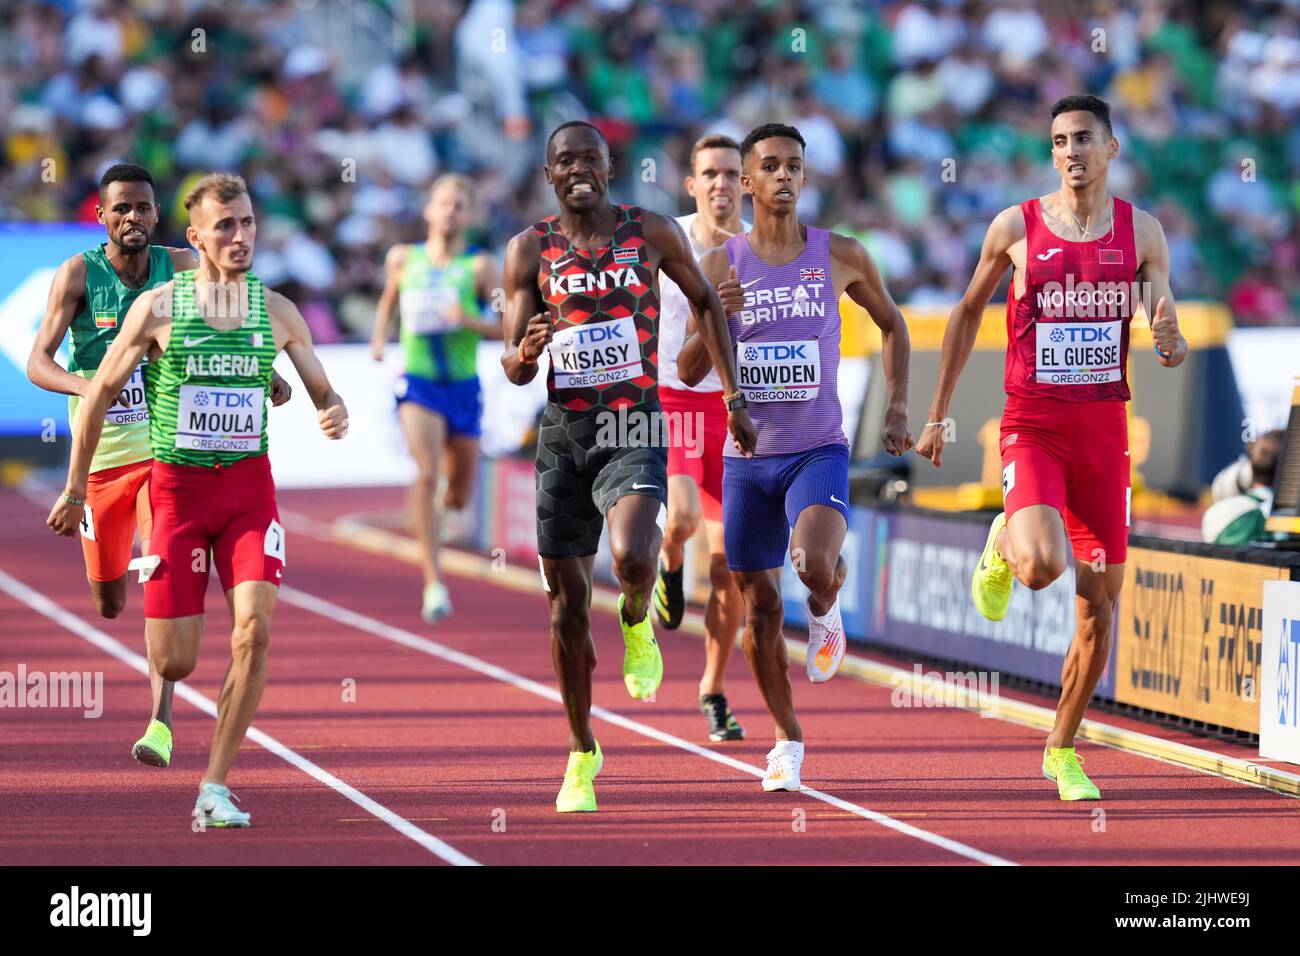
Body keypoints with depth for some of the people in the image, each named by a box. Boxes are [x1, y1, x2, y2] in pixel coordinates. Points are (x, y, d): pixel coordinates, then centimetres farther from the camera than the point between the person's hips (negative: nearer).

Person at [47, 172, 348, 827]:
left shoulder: (277, 312, 4)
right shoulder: (158, 308, -4)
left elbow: (323, 391, 14)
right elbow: (101, 391, 4)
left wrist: (335, 413, -11)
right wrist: (75, 488, 6)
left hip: (250, 485, 2)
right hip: (177, 486, -2)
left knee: (254, 631, -18)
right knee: (174, 663, -4)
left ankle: (214, 790, -8)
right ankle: (161, 710, 37)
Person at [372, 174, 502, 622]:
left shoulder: (480, 267, -5)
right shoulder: (403, 259, 2)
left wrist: (471, 321, -24)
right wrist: (380, 335, 6)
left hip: (463, 387, 1)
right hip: (418, 383, -1)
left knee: (458, 497, 11)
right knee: (427, 473, -24)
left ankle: (433, 506, 51)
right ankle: (434, 581, -23)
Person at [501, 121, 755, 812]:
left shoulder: (652, 233, 0)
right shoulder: (530, 250, 2)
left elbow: (704, 300, 16)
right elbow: (514, 371, 2)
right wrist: (526, 351, -23)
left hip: (634, 429, -2)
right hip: (563, 431, 2)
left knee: (632, 559, -29)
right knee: (567, 604, 5)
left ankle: (636, 624, 8)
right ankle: (582, 753, 23)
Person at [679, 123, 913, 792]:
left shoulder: (840, 257, 0)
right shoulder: (720, 266, 0)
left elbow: (891, 323, 17)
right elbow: (687, 372, 1)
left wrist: (897, 408, 7)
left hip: (818, 452, -2)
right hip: (747, 456, 2)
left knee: (816, 562, -29)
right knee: (761, 607, 7)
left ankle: (826, 611, 8)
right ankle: (787, 739, 25)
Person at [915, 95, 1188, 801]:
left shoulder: (1141, 233, 4)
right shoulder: (1016, 228, -1)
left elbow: (1170, 348, 5)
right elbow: (968, 314, 12)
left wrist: (1170, 342, -21)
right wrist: (937, 416, 12)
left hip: (1104, 430, 3)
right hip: (1033, 425, -3)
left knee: (1099, 603, 5)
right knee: (1043, 566, -27)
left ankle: (1062, 749, 22)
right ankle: (1002, 547, 11)